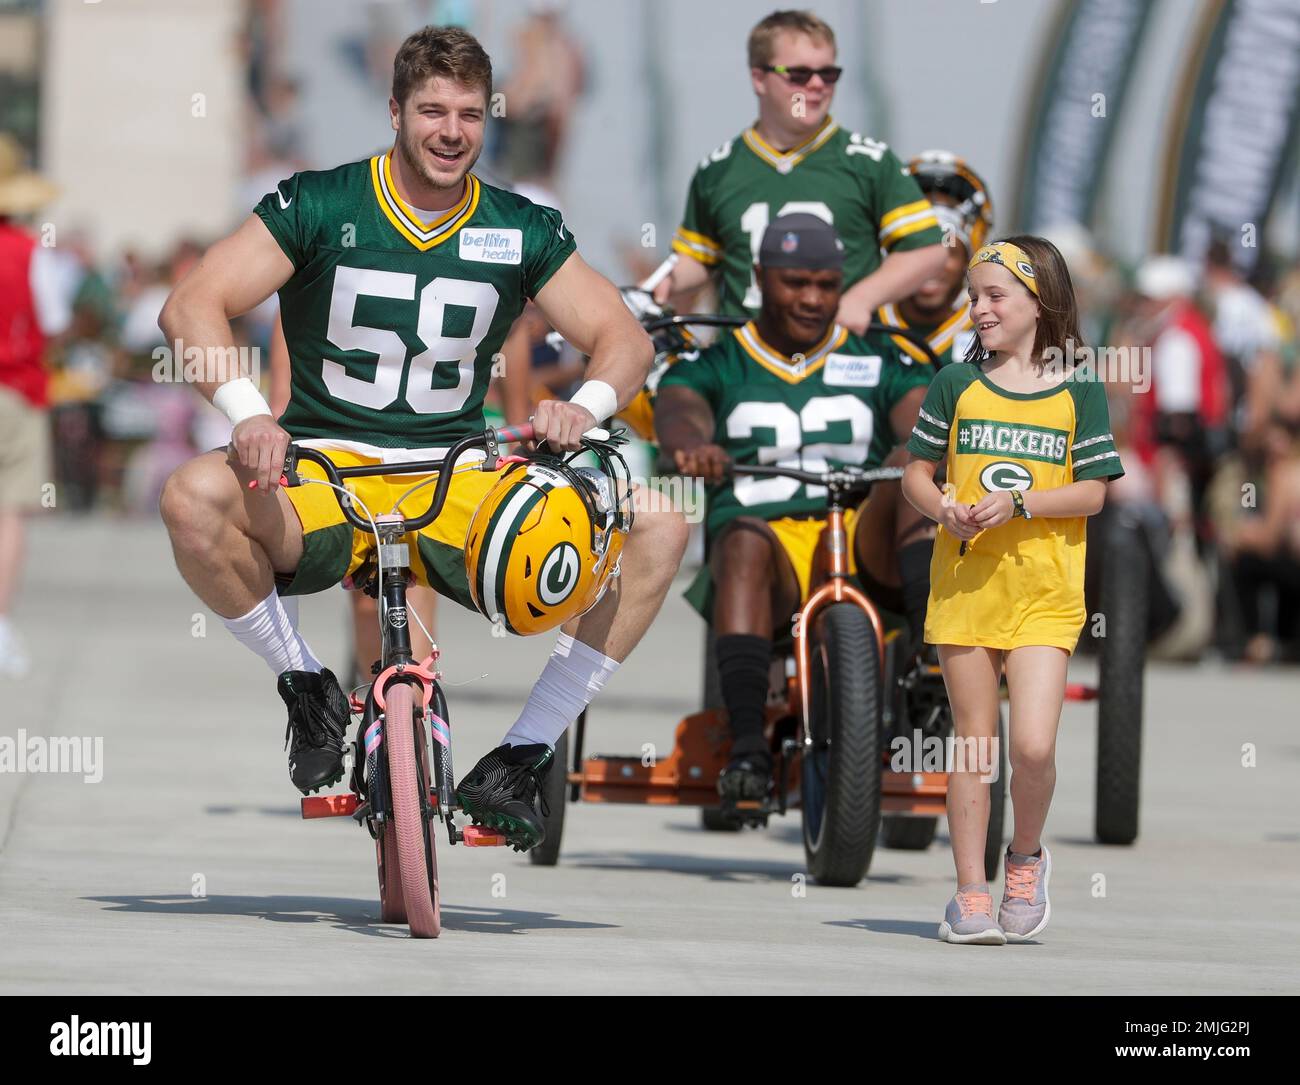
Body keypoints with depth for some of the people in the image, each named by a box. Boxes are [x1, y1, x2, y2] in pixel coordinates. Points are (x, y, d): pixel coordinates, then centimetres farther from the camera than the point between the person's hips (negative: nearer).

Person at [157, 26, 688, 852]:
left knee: (658, 528, -19)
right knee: (195, 498, -35)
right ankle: (307, 689, -8)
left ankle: (521, 759, -10)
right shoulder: (319, 207, -3)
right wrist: (248, 414, -29)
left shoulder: (521, 231, 5)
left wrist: (586, 405, -21)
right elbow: (193, 305, -10)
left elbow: (624, 337, 3)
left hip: (459, 485, 2)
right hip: (325, 475, -2)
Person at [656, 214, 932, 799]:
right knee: (746, 543, -37)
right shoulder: (716, 365, 16)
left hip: (863, 540, 1)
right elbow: (678, 409, -6)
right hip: (769, 535, -1)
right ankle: (747, 742, -48)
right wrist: (693, 444, -33)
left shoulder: (880, 361, 20)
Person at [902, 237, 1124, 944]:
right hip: (964, 586, 2)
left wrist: (1017, 502, -16)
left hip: (1043, 593, -2)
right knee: (973, 742, 4)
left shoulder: (1080, 393, 1)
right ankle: (970, 893, 12)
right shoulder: (956, 384, 7)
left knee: (1033, 745, -13)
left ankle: (1025, 857, 14)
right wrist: (944, 509, -11)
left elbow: (1092, 492, -1)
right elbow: (916, 472, 10)